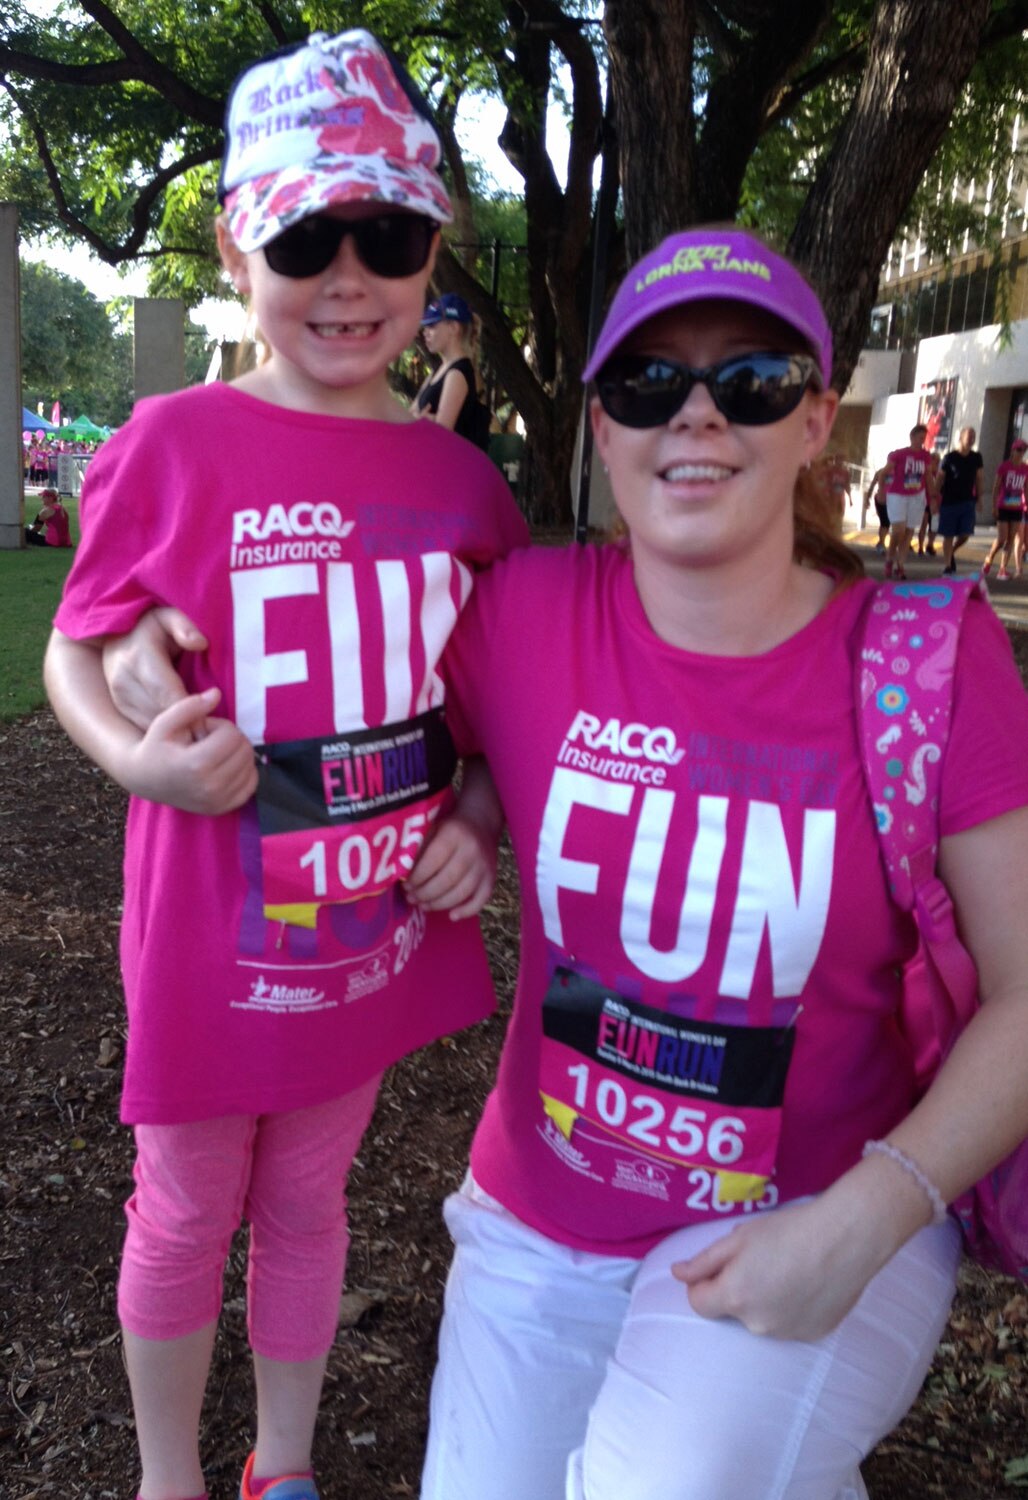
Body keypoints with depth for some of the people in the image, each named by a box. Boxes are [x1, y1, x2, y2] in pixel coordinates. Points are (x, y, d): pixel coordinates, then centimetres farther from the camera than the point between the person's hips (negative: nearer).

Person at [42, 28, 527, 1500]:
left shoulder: (458, 476, -3)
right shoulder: (174, 446, -13)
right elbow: (72, 653, -2)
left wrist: (477, 824, -7)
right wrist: (136, 758, -21)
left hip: (377, 928, 3)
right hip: (210, 937, -3)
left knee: (307, 1204, 23)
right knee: (185, 1221, 18)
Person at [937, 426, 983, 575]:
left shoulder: (976, 457, 5)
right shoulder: (950, 457, -7)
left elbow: (978, 479, 13)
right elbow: (940, 479, -3)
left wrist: (979, 499, 11)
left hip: (968, 502, 3)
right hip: (949, 502, -3)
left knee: (965, 534, -2)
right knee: (949, 535, 0)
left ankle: (951, 553, 27)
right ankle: (947, 566, 8)